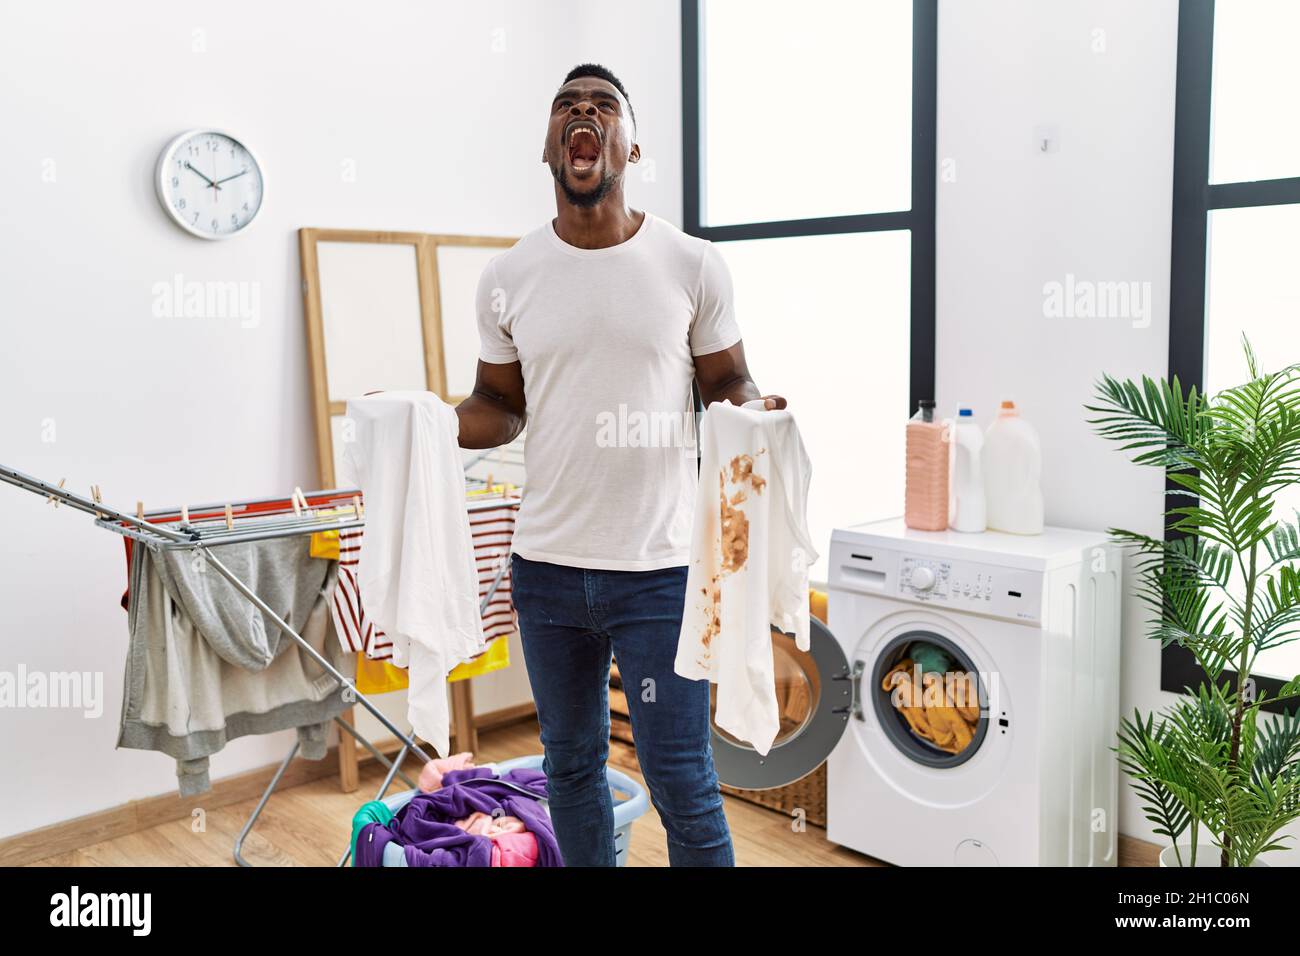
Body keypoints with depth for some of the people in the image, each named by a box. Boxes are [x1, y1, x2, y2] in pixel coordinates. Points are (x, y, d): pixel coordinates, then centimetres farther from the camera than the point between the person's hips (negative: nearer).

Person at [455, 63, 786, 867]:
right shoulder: (509, 277, 2)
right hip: (546, 568, 3)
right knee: (571, 762, 19)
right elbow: (500, 408, 10)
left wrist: (754, 411, -19)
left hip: (659, 568, -3)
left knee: (681, 779, 4)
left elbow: (727, 384, 4)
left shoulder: (692, 265, -5)